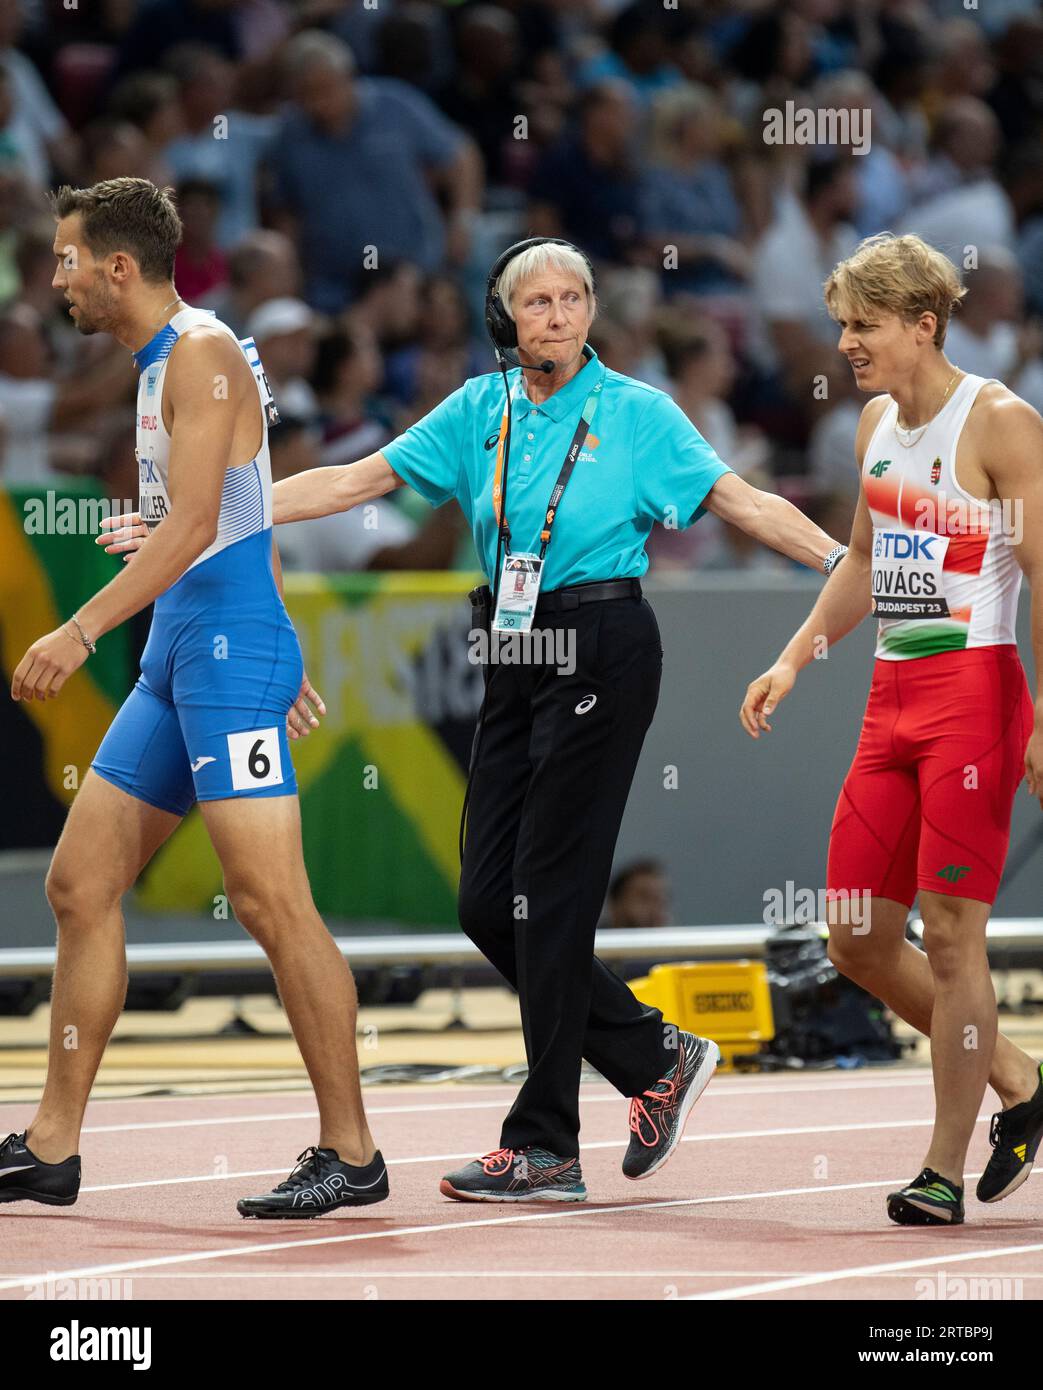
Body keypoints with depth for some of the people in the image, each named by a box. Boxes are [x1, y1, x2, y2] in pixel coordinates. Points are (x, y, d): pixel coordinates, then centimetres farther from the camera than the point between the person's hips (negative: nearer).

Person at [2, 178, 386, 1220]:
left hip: (230, 648, -10)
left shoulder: (202, 355, -11)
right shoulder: (161, 367, 19)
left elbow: (194, 524, -21)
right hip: (177, 663, 10)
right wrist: (281, 665, 28)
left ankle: (351, 1153, -7)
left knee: (270, 900, -11)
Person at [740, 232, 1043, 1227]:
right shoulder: (876, 423, 13)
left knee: (950, 935, -7)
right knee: (856, 939, 6)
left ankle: (945, 1171, 0)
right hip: (892, 697, 8)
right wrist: (794, 661, 18)